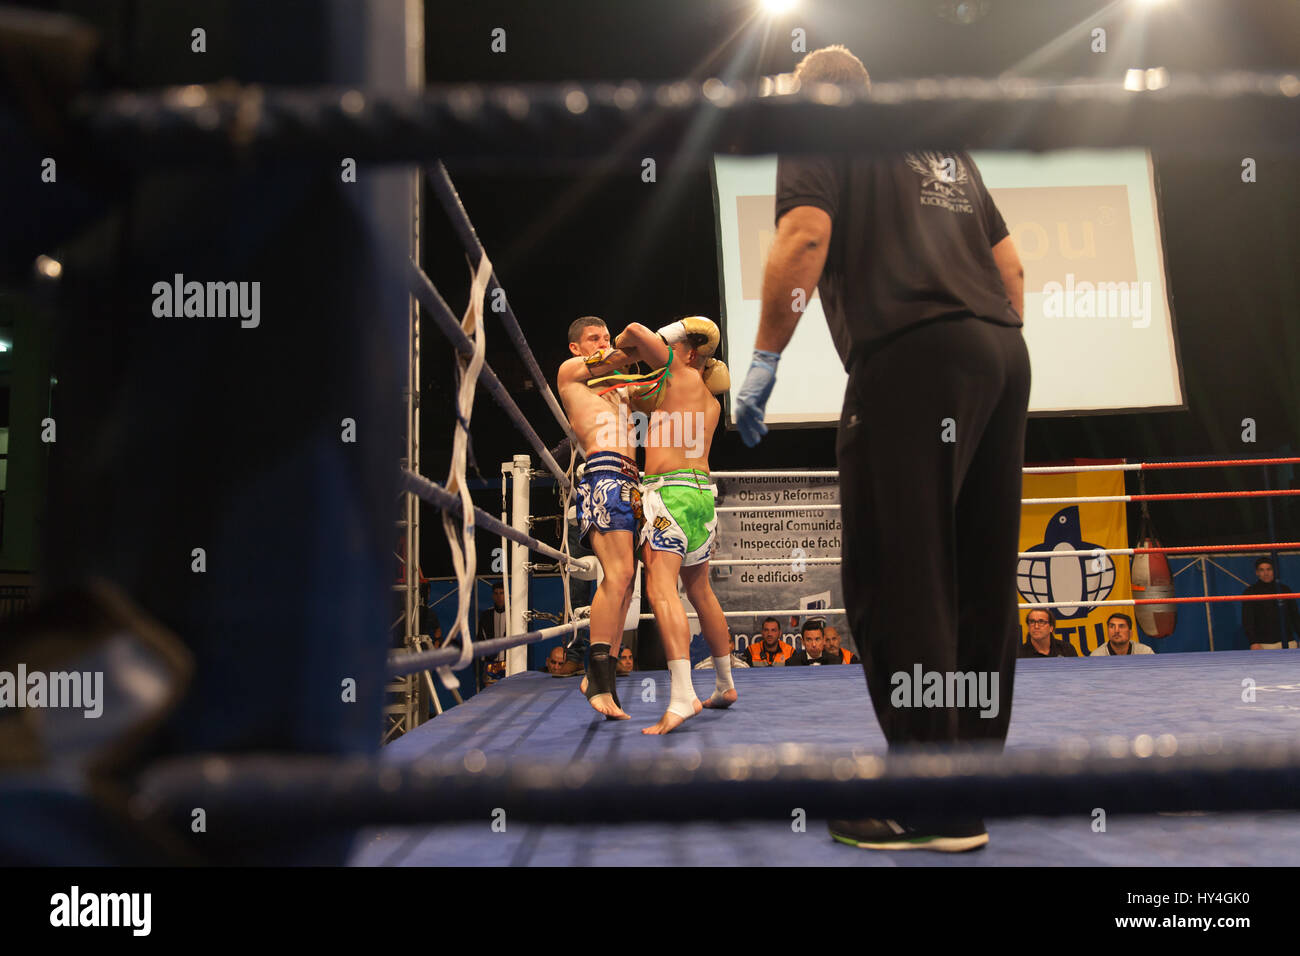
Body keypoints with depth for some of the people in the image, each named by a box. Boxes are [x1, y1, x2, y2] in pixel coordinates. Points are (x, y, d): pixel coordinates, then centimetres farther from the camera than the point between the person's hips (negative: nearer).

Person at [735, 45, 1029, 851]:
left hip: (911, 357, -8)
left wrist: (764, 359, -7)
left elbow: (805, 239, -9)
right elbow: (1011, 267, 24)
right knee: (982, 578, 10)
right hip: (1002, 353, 8)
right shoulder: (946, 150, 29)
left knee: (898, 579, -7)